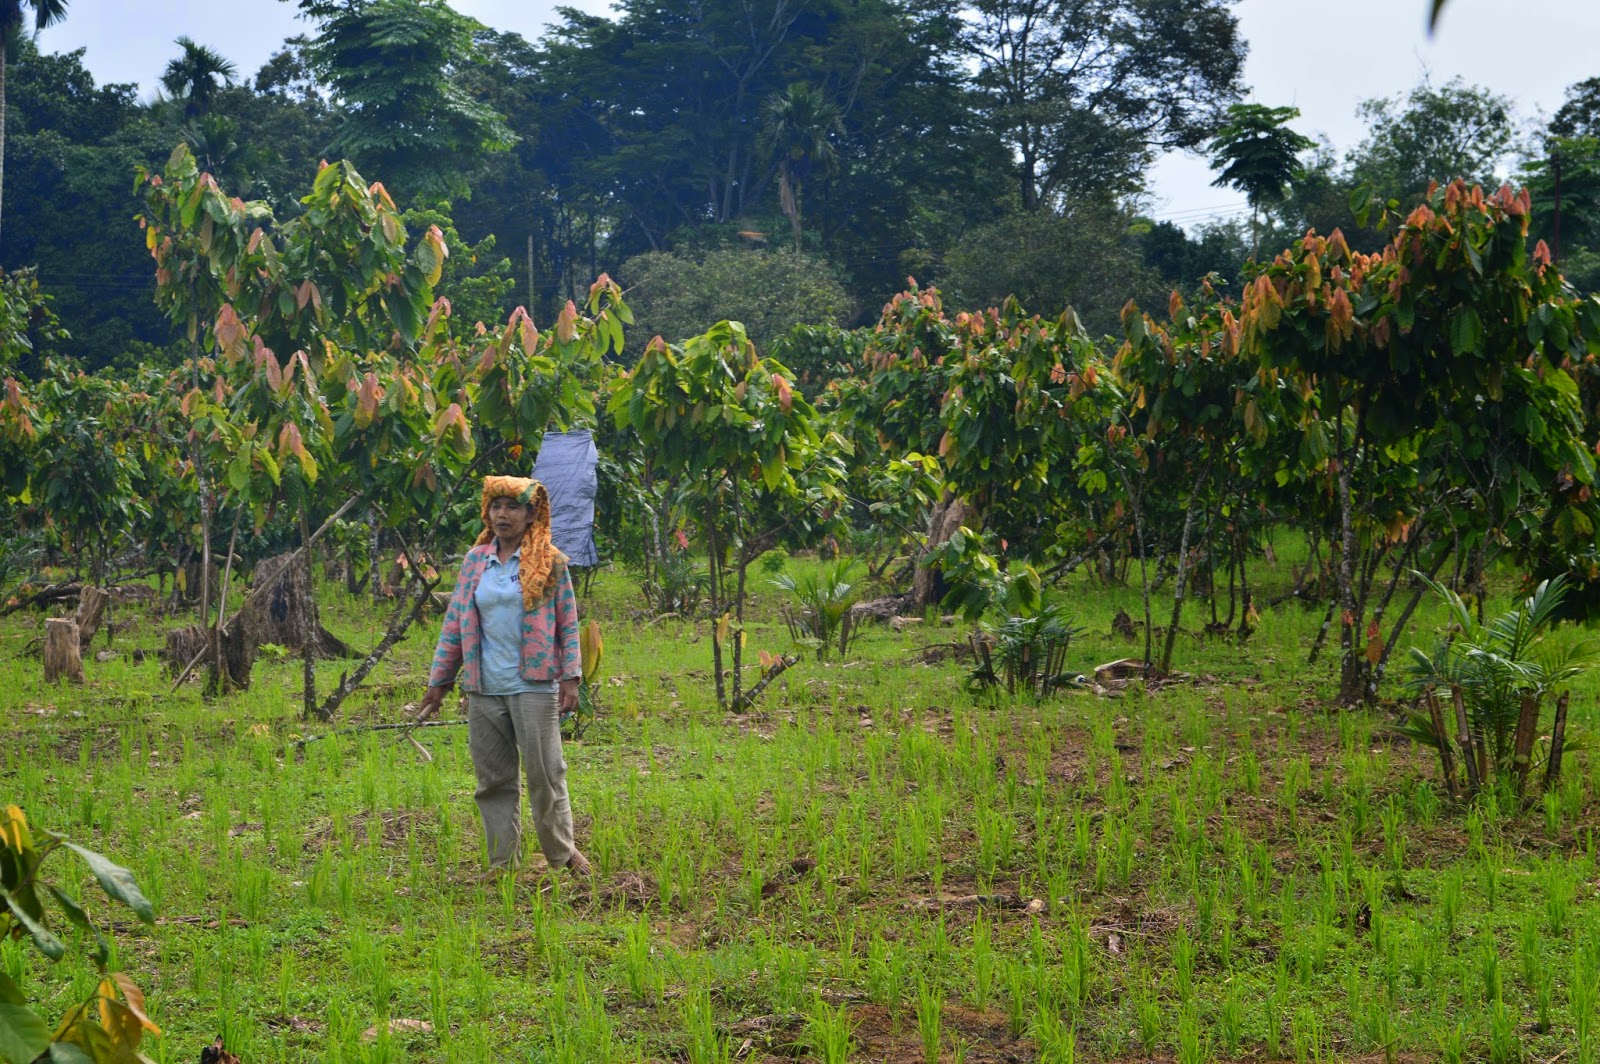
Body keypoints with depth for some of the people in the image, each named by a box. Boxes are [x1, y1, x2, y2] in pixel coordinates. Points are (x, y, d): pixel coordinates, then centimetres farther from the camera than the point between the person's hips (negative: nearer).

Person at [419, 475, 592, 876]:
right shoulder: (475, 561, 10)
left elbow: (568, 624, 0)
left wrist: (571, 678, -7)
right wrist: (439, 681, 11)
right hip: (484, 689, 4)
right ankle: (502, 864, 16)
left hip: (534, 686, -4)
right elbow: (455, 623, 12)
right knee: (493, 779, 8)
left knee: (544, 772, 0)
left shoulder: (549, 562, 0)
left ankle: (561, 853, 16)